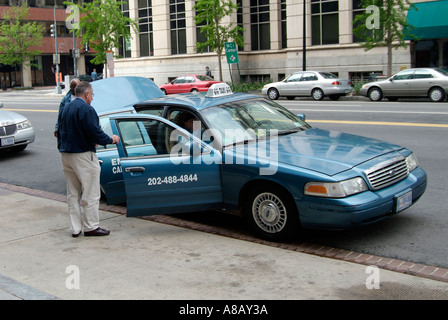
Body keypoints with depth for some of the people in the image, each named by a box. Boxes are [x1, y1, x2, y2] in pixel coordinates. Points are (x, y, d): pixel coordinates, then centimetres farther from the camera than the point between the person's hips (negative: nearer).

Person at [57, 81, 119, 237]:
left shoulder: (66, 109, 12)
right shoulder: (86, 109, -14)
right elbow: (95, 131, -20)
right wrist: (110, 139, -3)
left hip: (66, 154, 9)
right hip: (82, 155, -8)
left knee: (73, 193, 13)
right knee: (90, 193, 2)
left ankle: (76, 228, 18)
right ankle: (91, 227, 7)